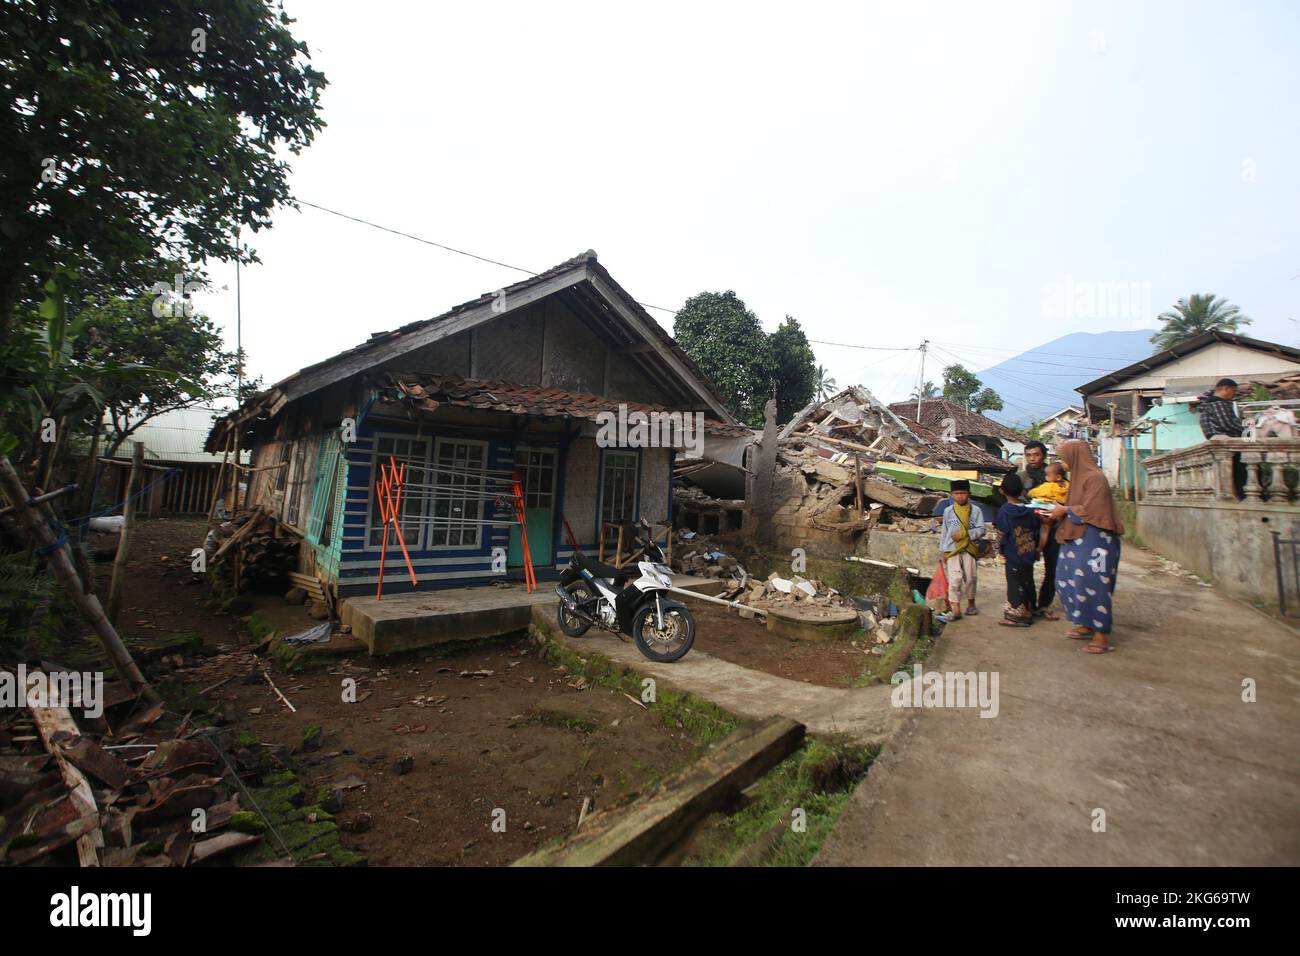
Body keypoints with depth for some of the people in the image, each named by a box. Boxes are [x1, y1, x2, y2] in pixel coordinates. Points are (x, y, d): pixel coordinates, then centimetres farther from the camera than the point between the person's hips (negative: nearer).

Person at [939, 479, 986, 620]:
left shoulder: (975, 511, 1)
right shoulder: (948, 511, 4)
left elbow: (982, 529, -5)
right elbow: (944, 531, 8)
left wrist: (964, 534, -17)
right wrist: (943, 550, 8)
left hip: (969, 549, 0)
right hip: (952, 549, 0)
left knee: (970, 577, 9)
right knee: (955, 578, -8)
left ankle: (971, 603, 31)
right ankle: (956, 609, -7)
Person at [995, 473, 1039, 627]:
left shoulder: (1004, 511, -15)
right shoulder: (1030, 510, 0)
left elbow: (1003, 534, -14)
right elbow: (1036, 532, 6)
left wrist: (1001, 549, 0)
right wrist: (1035, 550, 17)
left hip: (1013, 556, -5)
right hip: (1029, 555, 5)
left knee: (1015, 584, 2)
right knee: (1027, 583, 15)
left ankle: (1016, 615, 7)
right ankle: (1028, 612, 26)